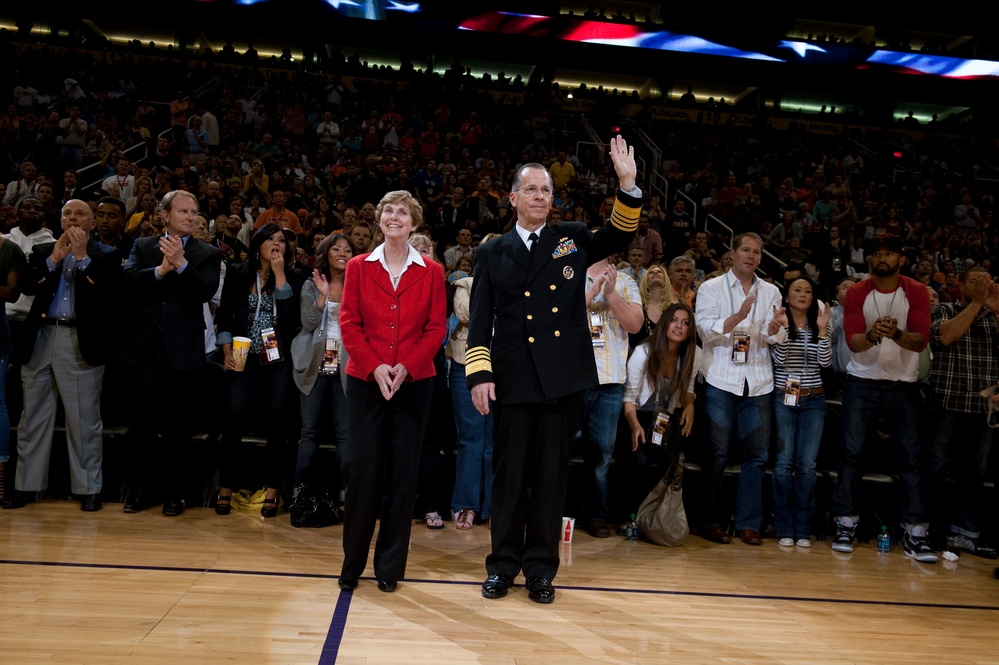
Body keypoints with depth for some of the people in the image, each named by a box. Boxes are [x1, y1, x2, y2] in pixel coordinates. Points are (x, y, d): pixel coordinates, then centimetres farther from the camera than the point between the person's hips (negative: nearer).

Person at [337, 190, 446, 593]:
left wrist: (405, 368, -13)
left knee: (403, 474, 4)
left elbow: (435, 329, 0)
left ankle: (390, 566, 17)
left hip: (413, 382, 0)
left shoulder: (431, 272, 5)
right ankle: (352, 563, 15)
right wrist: (374, 366, -13)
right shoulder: (358, 267, 7)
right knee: (362, 471, -1)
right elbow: (349, 323, 1)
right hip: (365, 381, 0)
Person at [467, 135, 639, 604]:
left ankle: (540, 568, 20)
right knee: (510, 476, 7)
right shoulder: (493, 254, 8)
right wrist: (479, 374, -7)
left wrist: (628, 185, -12)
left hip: (564, 378, 1)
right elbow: (480, 320, 3)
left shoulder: (572, 240, 12)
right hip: (515, 381, -1)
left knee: (552, 476, 8)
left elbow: (620, 237, 3)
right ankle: (503, 565, 21)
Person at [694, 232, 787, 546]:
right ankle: (710, 521, 9)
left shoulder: (771, 292, 13)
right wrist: (739, 316, -21)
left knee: (757, 453, 3)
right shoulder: (711, 288, 4)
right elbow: (706, 330, -7)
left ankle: (748, 523, 13)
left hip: (758, 382, 3)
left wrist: (775, 327, -17)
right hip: (721, 380, -3)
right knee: (717, 453, -1)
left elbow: (775, 338, 5)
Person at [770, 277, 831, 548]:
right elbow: (779, 359, -11)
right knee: (784, 463, -4)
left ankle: (803, 529, 8)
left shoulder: (819, 326, 10)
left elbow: (825, 361, -3)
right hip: (783, 398, -2)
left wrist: (822, 329, -11)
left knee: (806, 465, 0)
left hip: (813, 401, 2)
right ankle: (784, 529, 5)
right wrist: (784, 327, -18)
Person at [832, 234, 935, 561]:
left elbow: (921, 340, -12)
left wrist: (896, 334, -32)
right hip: (862, 381, 0)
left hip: (903, 384, 0)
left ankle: (915, 532, 7)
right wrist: (872, 336, -32)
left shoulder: (916, 292, -3)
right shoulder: (857, 292, -2)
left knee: (912, 455, -1)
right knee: (851, 451, -2)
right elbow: (852, 339, -11)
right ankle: (846, 524, 7)